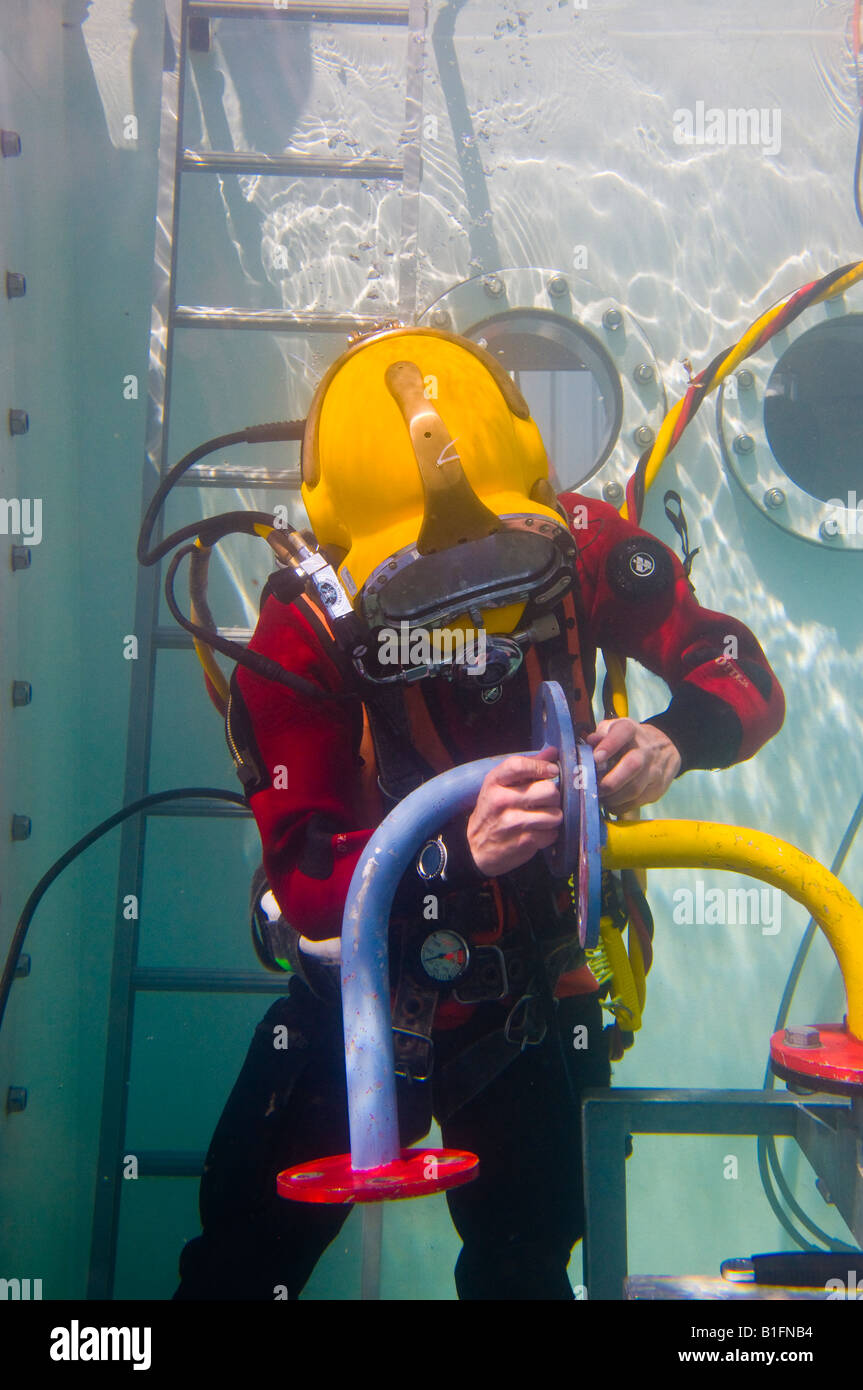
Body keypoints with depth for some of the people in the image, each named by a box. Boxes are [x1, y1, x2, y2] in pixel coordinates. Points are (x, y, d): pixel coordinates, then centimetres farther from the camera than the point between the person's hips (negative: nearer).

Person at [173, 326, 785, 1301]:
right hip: (362, 995, -1)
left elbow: (748, 682, -15)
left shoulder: (580, 548, -18)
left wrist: (673, 739, -38)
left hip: (528, 1003, 2)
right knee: (239, 1264, 11)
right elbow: (302, 875, -27)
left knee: (526, 1272, 19)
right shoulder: (303, 633, -25)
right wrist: (460, 850, -46)